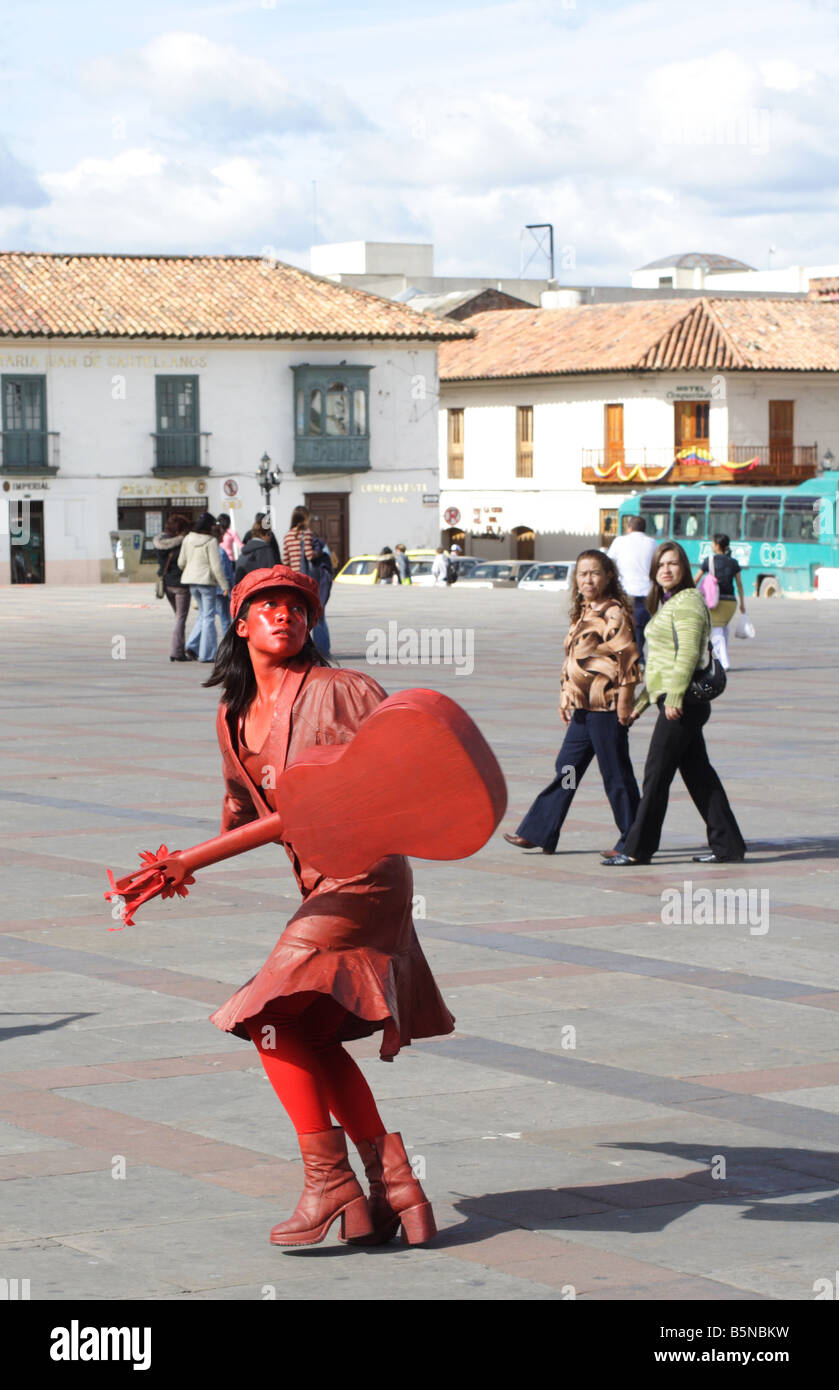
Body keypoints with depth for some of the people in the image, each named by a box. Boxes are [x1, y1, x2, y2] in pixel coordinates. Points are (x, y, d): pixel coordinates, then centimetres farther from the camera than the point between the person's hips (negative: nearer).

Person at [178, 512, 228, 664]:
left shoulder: (187, 539, 5)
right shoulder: (211, 541, -13)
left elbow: (181, 562, 8)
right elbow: (216, 566, -14)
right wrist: (224, 585, -8)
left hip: (191, 579, 6)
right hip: (207, 580, -6)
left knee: (203, 614, 18)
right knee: (208, 617, 2)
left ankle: (192, 646, 4)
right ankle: (207, 654, 2)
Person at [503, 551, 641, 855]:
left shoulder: (614, 614, -12)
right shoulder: (583, 614, 15)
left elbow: (627, 659, -15)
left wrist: (624, 704, -17)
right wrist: (566, 697, 18)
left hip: (606, 707, -9)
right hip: (583, 707, 9)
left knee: (616, 773, -1)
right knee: (567, 769, 12)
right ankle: (538, 833, 17)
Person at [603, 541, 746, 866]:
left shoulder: (687, 602, -11)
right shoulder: (667, 603, 19)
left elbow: (688, 652, -20)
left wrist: (674, 696, -25)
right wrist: (644, 698, 24)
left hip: (683, 703, -10)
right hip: (670, 700, 10)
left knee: (656, 774, -6)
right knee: (698, 774, 10)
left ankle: (638, 848, -1)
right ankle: (728, 845, 12)